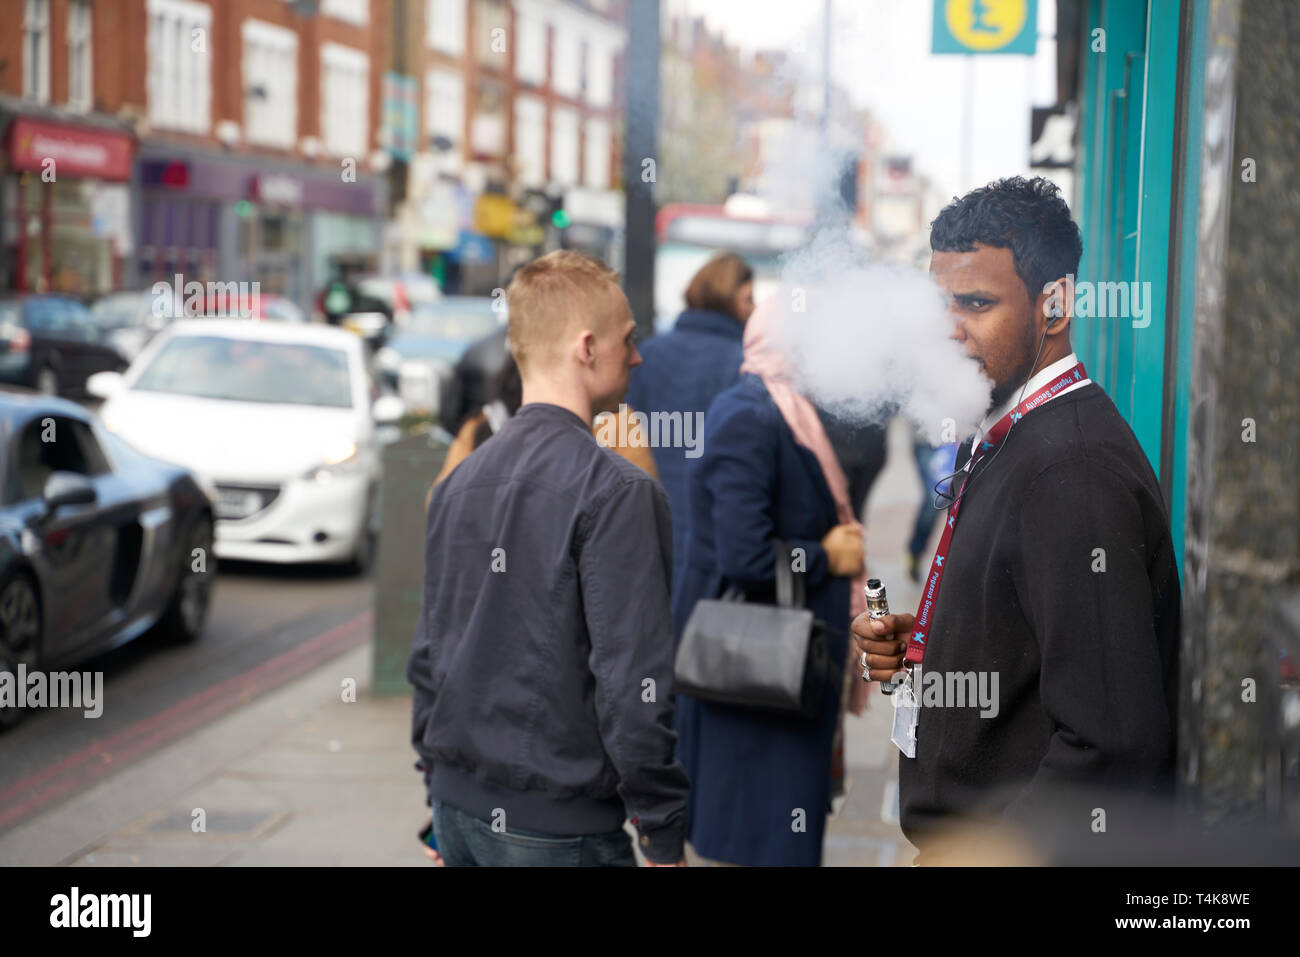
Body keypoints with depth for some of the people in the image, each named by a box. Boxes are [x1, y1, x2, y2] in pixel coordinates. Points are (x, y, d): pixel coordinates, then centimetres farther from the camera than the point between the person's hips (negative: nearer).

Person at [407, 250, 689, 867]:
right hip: (557, 826, -7)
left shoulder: (458, 482, 9)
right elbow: (633, 680, -19)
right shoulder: (616, 491, -14)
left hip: (460, 811, 7)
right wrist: (664, 842, -12)